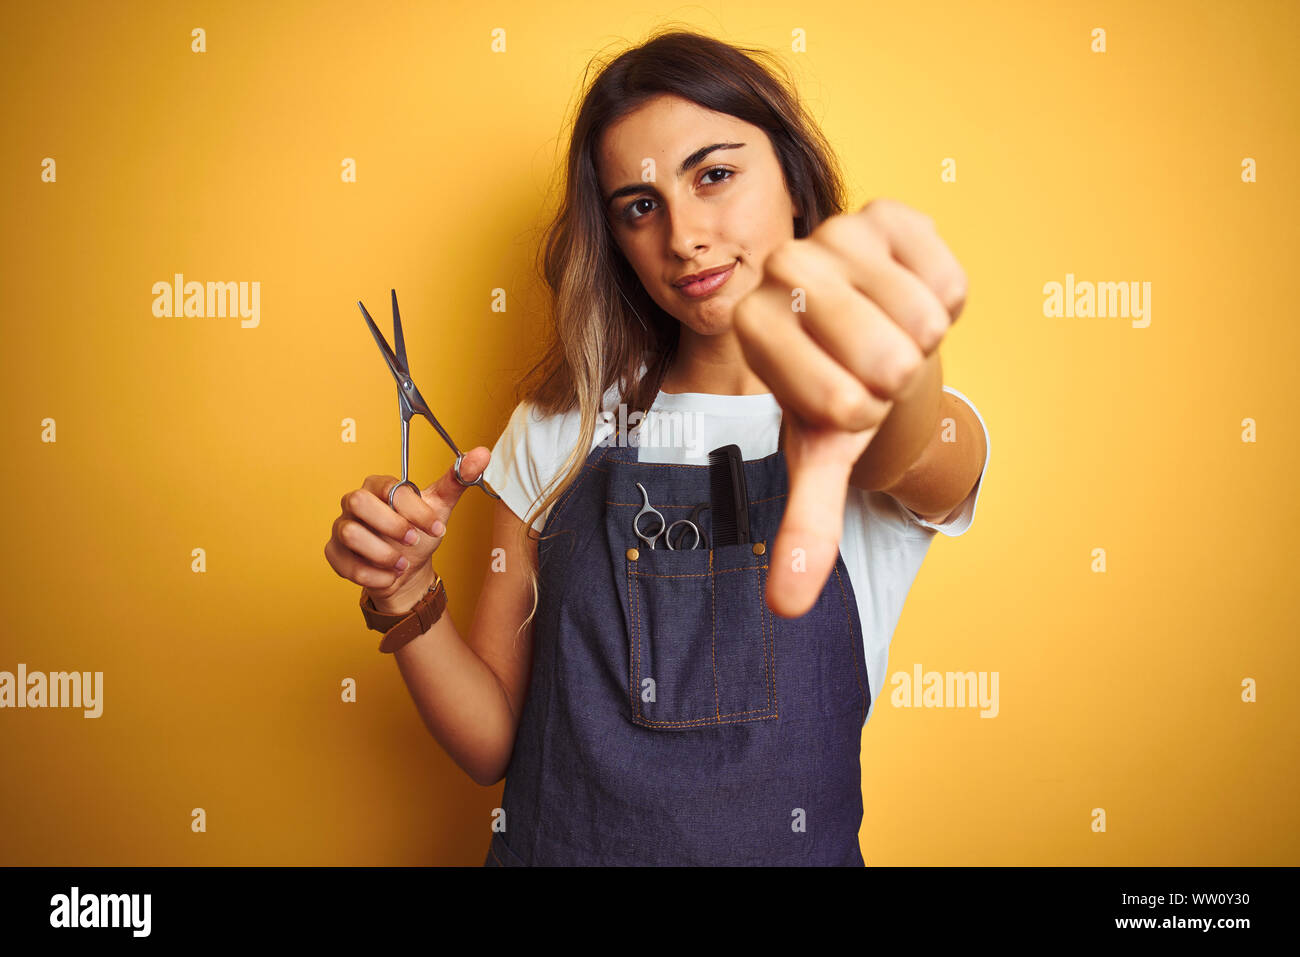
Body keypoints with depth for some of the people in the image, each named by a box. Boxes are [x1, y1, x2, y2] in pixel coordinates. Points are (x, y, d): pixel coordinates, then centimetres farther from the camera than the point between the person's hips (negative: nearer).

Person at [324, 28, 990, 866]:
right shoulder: (561, 429, -1)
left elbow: (917, 459, -30)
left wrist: (889, 385, -49)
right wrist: (408, 598, -14)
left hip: (790, 846, 0)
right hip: (554, 841, 1)